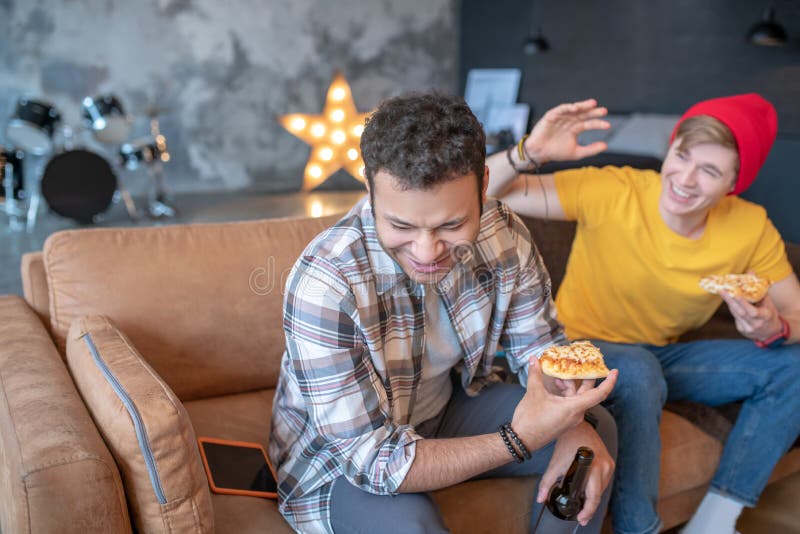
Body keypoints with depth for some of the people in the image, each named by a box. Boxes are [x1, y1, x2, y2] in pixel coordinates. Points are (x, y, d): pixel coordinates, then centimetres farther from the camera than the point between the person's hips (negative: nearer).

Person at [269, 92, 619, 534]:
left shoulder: (502, 233, -18)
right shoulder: (324, 286, -34)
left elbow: (540, 346, -3)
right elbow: (374, 459, -30)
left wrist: (573, 423, -23)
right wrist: (520, 439, -38)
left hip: (451, 406, 6)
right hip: (346, 460, -5)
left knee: (596, 431, -2)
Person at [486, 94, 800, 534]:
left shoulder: (751, 228, -9)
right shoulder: (611, 192, -21)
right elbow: (482, 194, -23)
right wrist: (528, 154, -44)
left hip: (664, 356, 5)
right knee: (637, 372, -37)